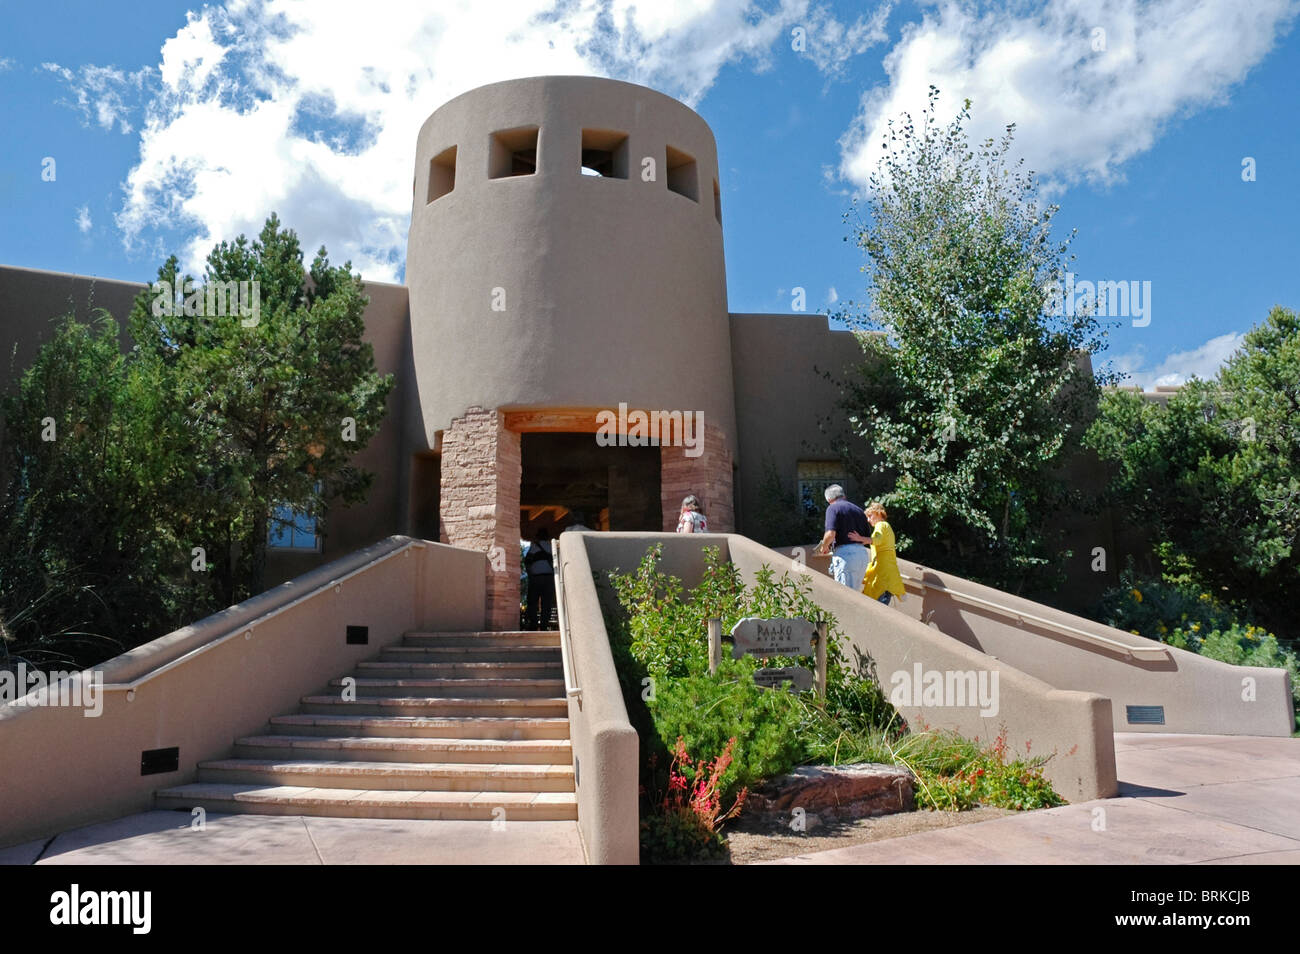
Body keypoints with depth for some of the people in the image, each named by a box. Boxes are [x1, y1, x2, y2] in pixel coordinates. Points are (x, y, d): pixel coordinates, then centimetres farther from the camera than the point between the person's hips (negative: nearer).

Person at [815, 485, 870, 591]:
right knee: (855, 592, 14)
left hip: (845, 553, -7)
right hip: (862, 553, 7)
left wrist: (824, 547, 4)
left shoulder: (833, 508, -1)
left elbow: (830, 534, -14)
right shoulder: (859, 510, 19)